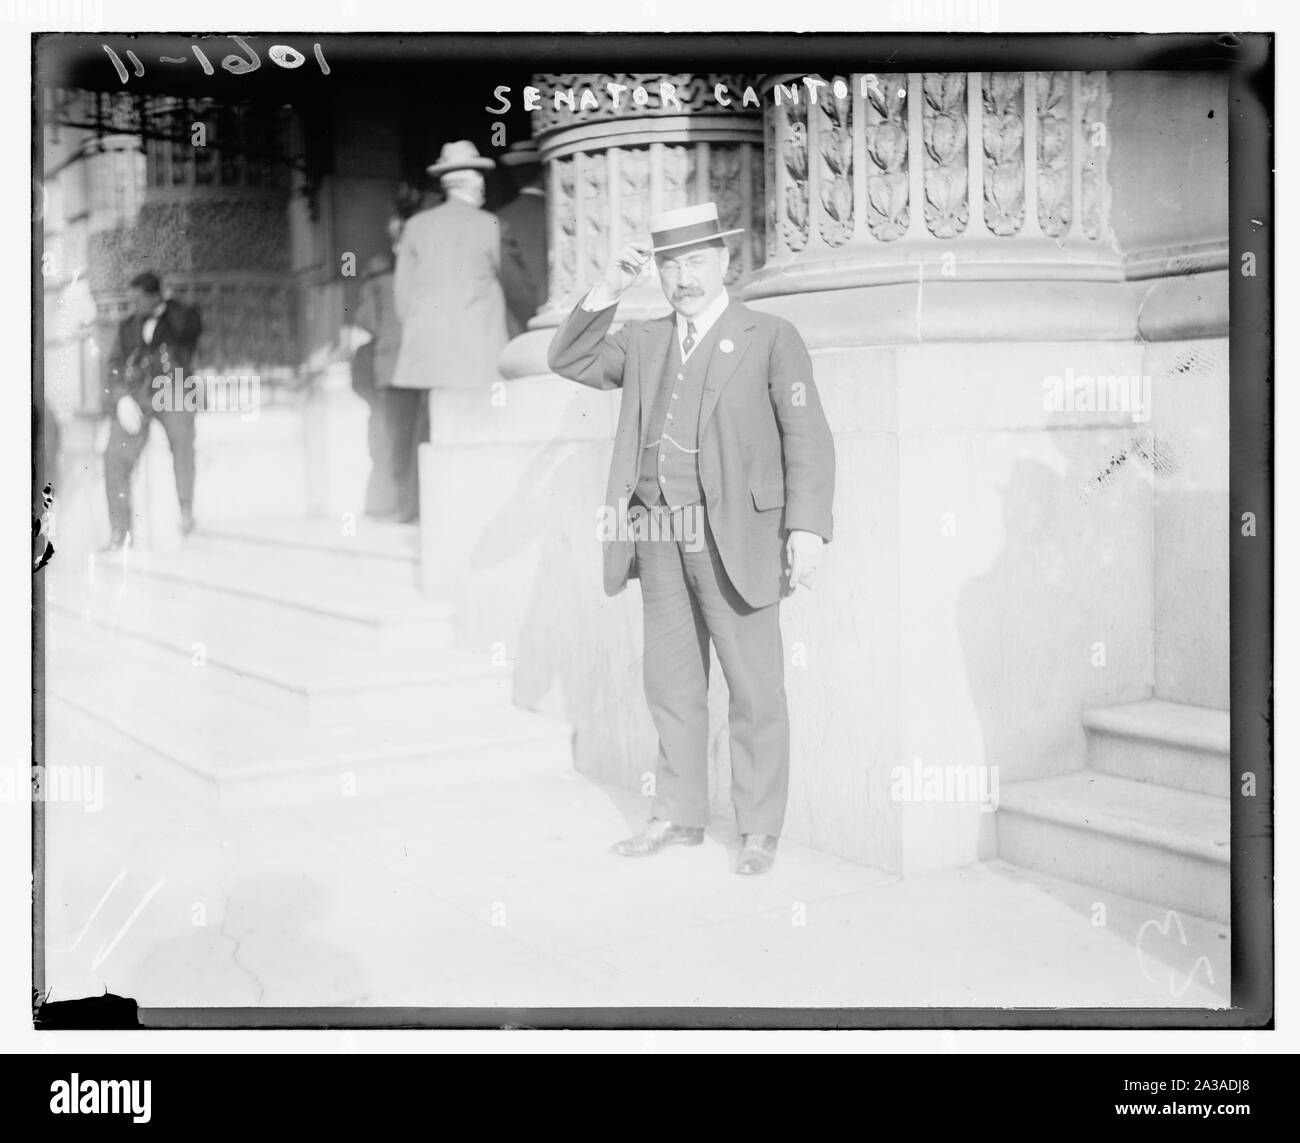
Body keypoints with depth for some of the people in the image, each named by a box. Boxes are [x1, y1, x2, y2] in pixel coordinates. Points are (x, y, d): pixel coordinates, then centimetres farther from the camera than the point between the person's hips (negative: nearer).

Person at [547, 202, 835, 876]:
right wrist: (607, 290, 1)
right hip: (659, 542, 5)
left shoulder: (771, 339, 0)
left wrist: (807, 528, -18)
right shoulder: (643, 342, 16)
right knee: (671, 683, 12)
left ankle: (759, 831, 9)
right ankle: (678, 817, 23)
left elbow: (807, 439, -6)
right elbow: (568, 361, 12)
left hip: (733, 538, -5)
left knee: (754, 688, 0)